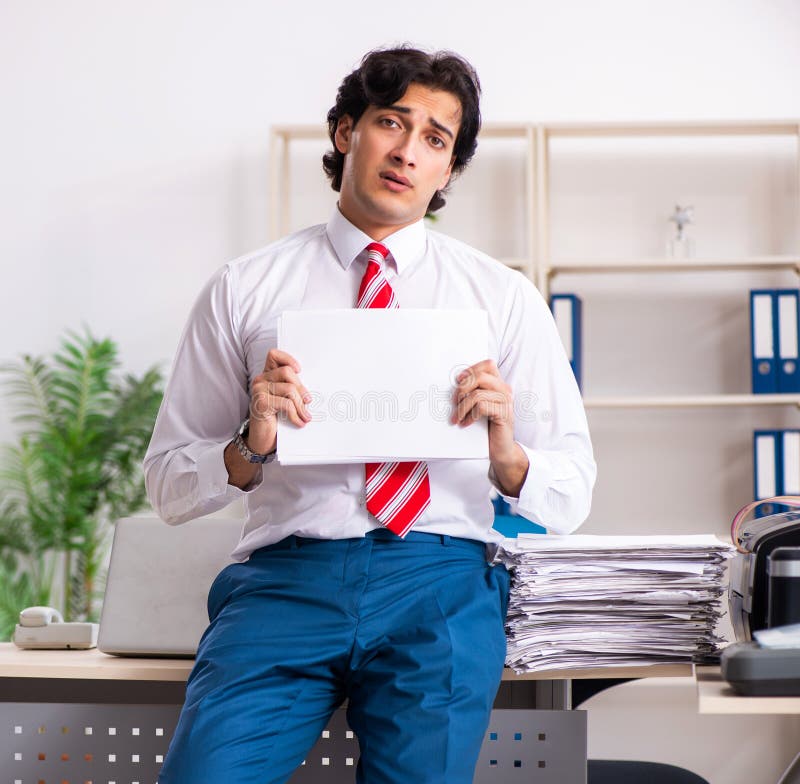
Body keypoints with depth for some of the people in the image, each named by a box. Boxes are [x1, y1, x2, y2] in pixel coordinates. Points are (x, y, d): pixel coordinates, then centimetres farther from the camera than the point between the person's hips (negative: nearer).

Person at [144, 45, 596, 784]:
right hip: (286, 577, 0)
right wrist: (250, 448, -11)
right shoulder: (244, 290, 10)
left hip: (441, 583, 1)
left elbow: (569, 498, 7)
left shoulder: (504, 295, 12)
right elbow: (168, 485, 9)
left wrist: (506, 454, -14)